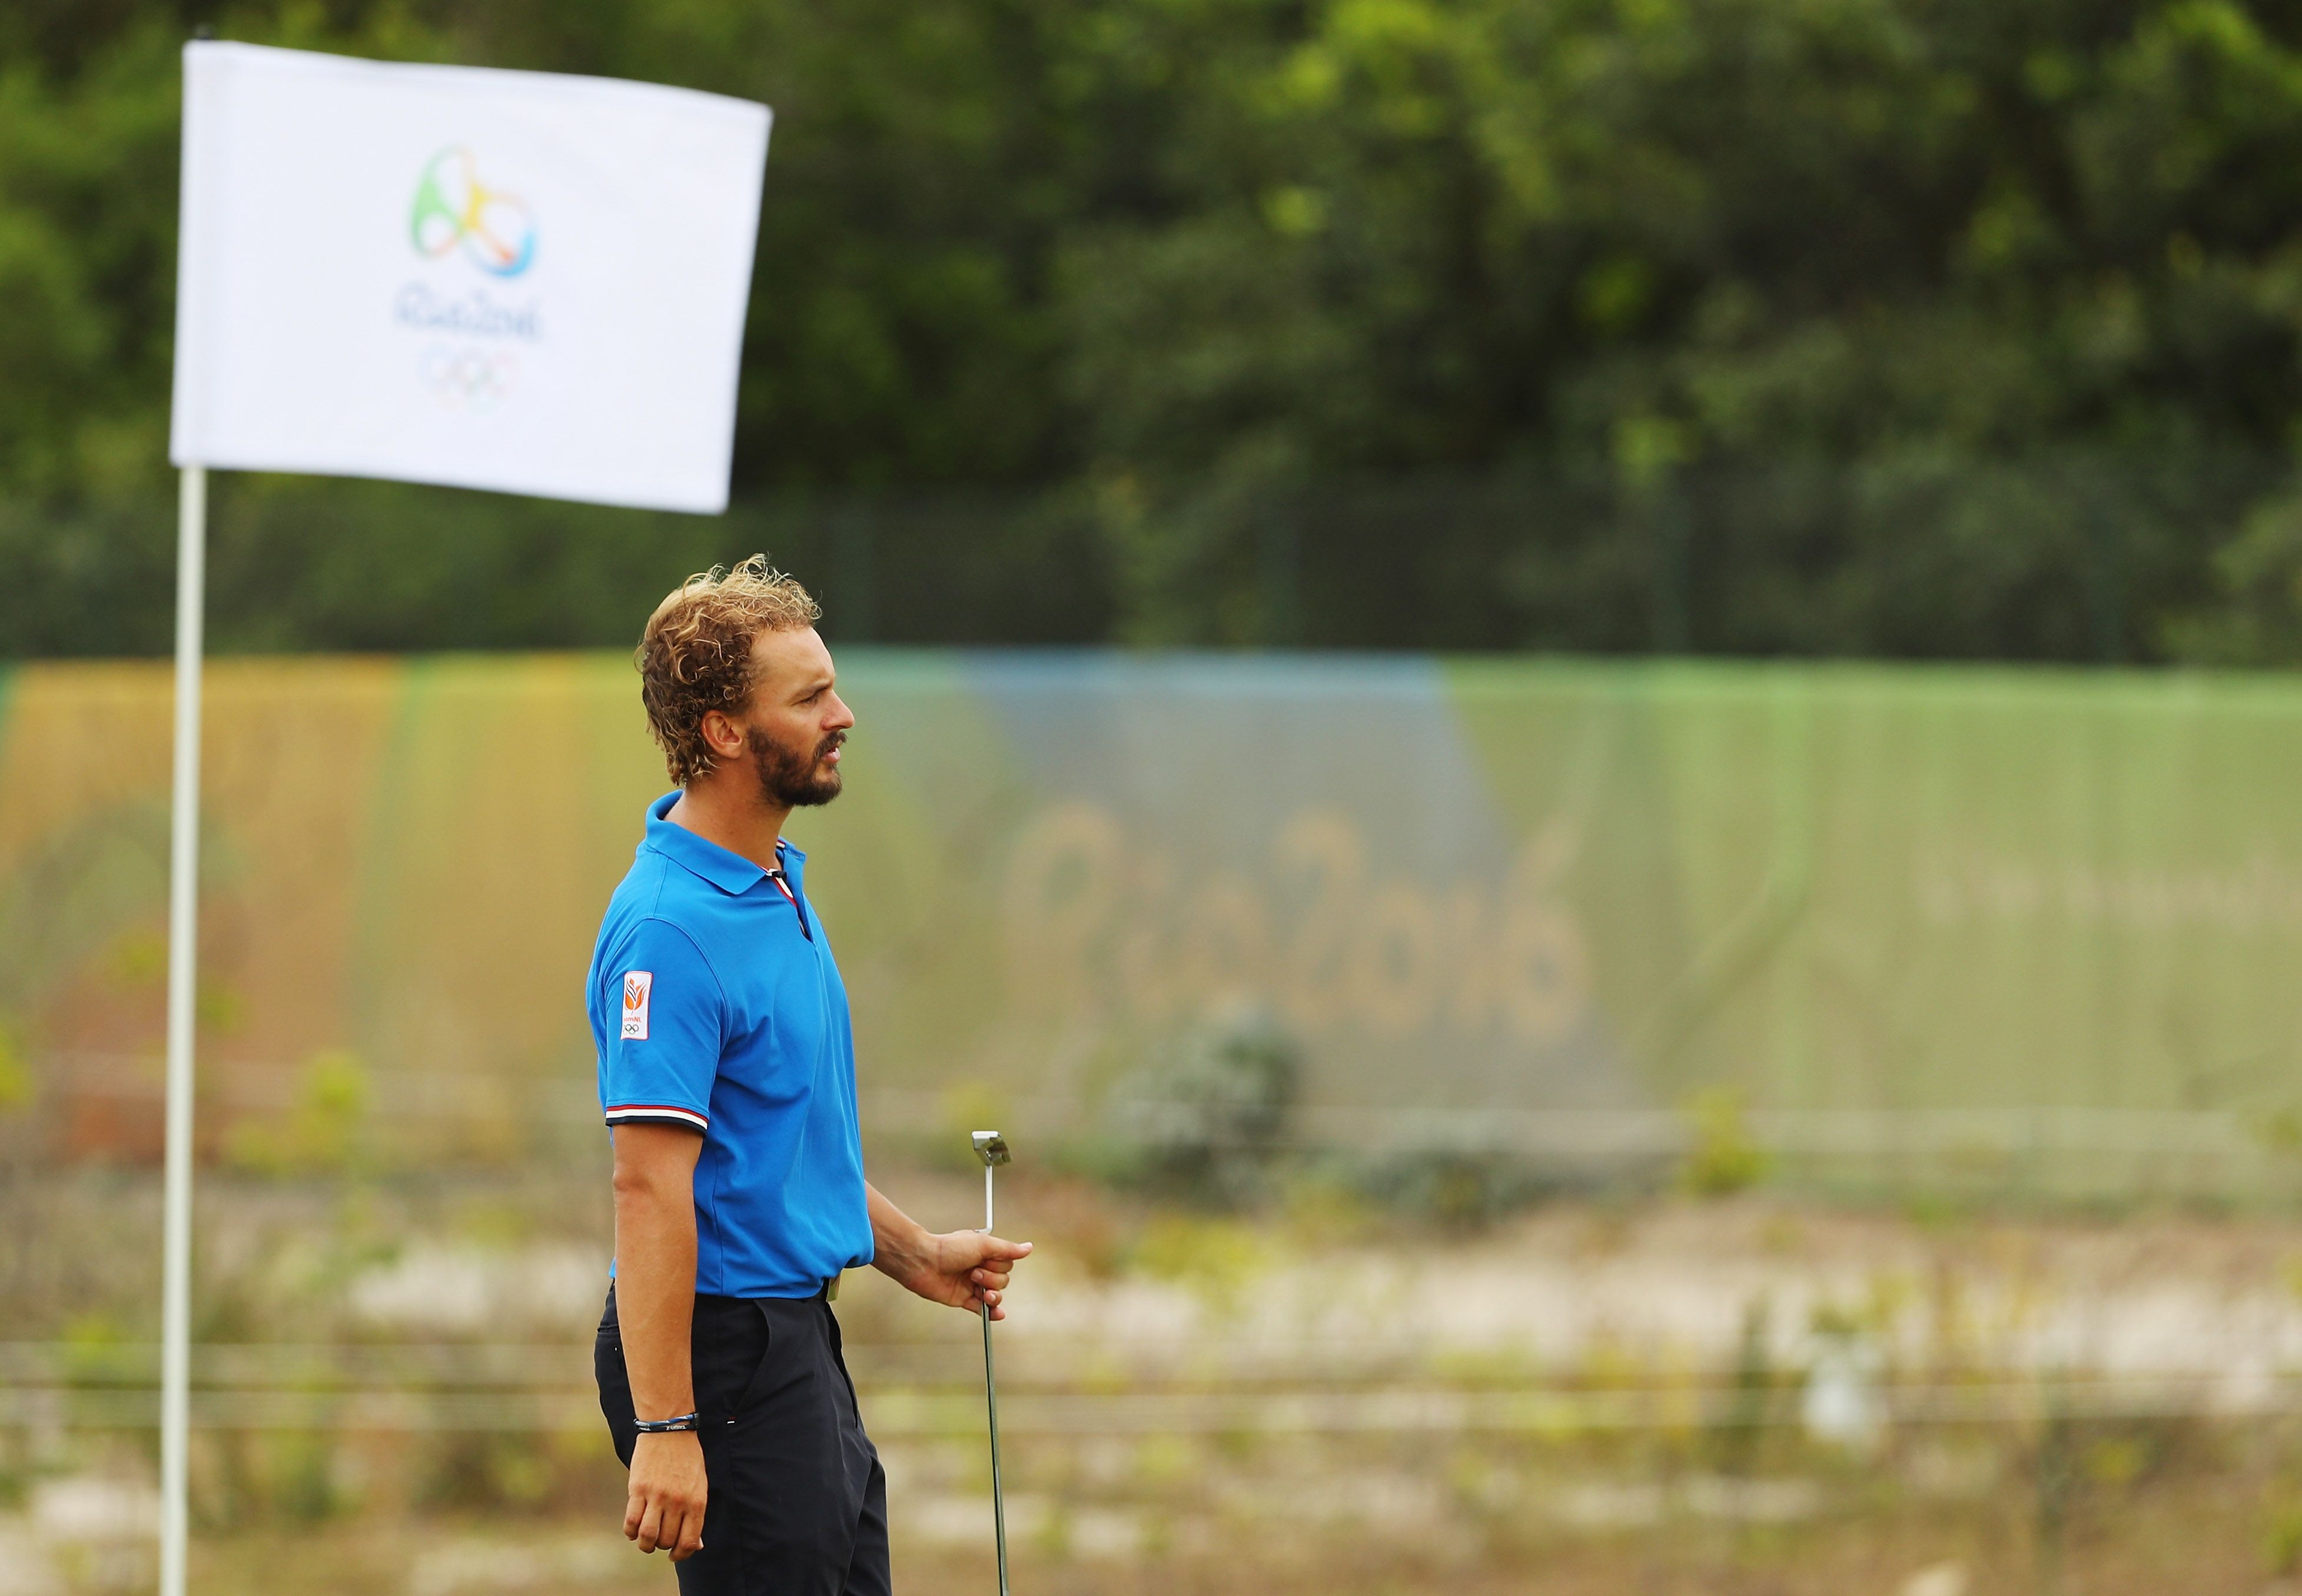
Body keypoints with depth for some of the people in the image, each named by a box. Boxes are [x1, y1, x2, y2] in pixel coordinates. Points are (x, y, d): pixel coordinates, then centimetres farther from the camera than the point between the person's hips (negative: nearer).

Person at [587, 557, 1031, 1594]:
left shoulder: (774, 885, 12)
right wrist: (664, 1429, -27)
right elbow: (649, 1186, -25)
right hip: (722, 1349, -10)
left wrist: (916, 1255, 21)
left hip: (798, 1340, 10)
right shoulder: (672, 926, -21)